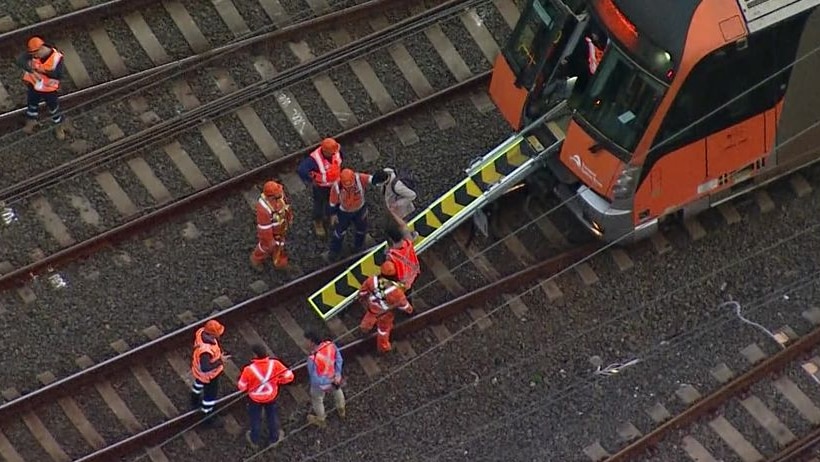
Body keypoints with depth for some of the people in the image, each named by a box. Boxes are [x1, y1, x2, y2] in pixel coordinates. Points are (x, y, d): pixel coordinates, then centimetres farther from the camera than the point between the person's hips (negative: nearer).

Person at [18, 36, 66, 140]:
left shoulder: (56, 57, -30)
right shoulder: (33, 52, -22)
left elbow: (59, 75, -31)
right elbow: (20, 61, -34)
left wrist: (43, 71, -38)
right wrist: (32, 70, -47)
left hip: (49, 89, -3)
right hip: (34, 86, 3)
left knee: (54, 109, 18)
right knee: (32, 105, 27)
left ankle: (59, 128, 43)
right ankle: (30, 123, 55)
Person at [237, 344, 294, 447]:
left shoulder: (249, 369, -35)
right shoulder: (274, 364, -30)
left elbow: (242, 387, -21)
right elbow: (289, 376, -20)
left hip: (255, 398, -1)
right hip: (271, 396, 1)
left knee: (255, 419, 27)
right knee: (272, 417, 29)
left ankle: (254, 440, 50)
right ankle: (274, 438, 51)